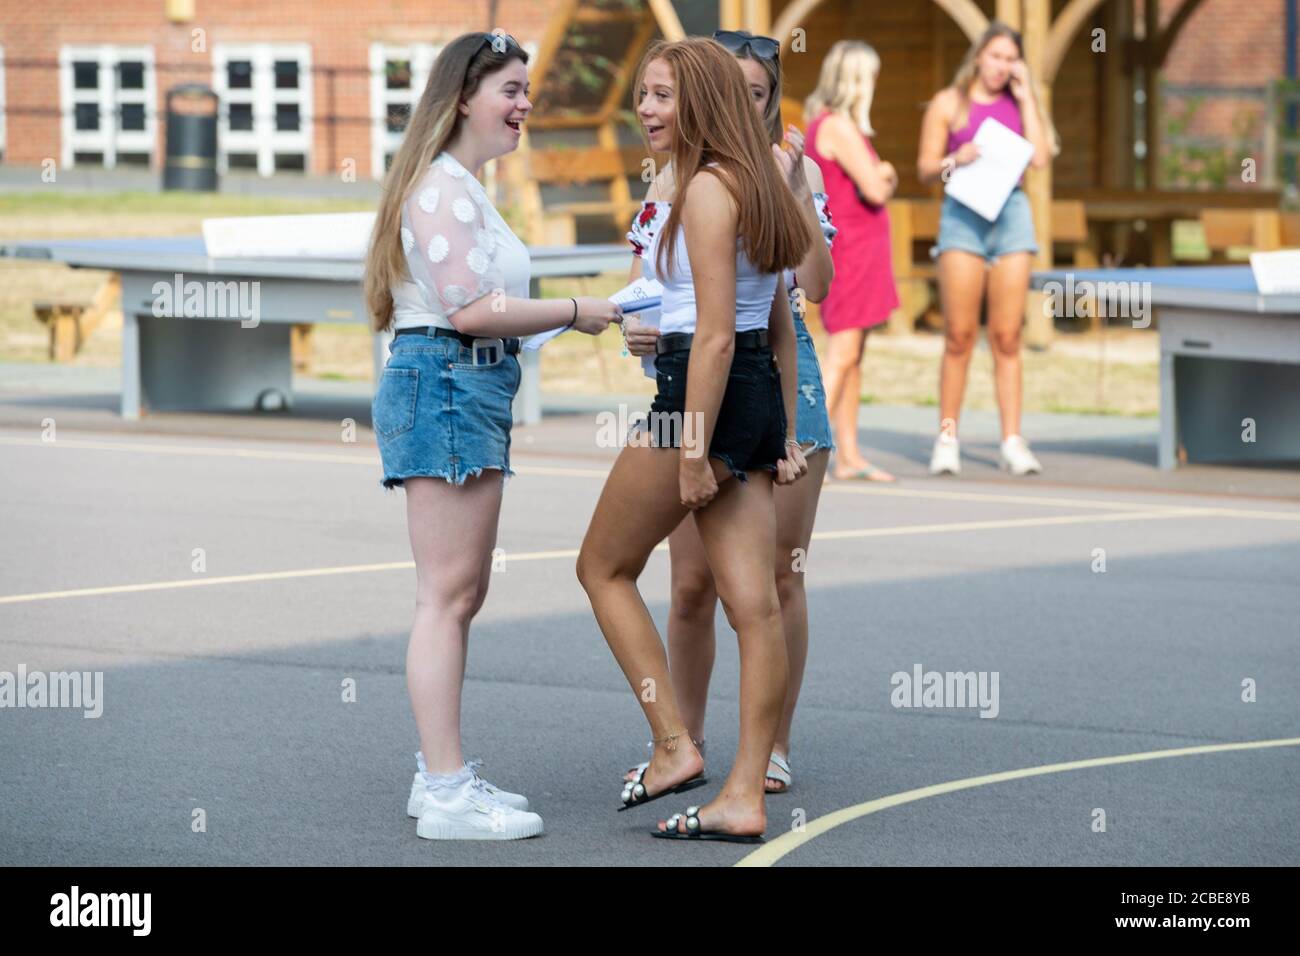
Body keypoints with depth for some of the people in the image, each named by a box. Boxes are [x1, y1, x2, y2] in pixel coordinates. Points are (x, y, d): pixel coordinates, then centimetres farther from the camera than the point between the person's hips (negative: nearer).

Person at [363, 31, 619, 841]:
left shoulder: (466, 189, 20)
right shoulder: (442, 187, -13)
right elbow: (470, 308, -21)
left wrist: (572, 316, 13)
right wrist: (576, 311, -14)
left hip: (471, 393, 11)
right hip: (445, 385, -11)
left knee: (463, 593, 14)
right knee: (448, 593, -10)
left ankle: (443, 774, 19)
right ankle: (446, 795, -10)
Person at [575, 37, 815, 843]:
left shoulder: (707, 189, -14)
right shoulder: (757, 187, 16)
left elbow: (715, 333, -19)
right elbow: (781, 331, 18)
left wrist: (694, 450, -19)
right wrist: (785, 437, 20)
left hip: (702, 393, -9)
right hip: (757, 397, 9)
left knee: (604, 568, 8)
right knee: (755, 603, 4)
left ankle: (675, 746, 3)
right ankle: (746, 796, 4)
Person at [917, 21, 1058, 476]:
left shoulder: (1019, 105, 15)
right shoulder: (948, 103, 8)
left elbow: (1040, 158, 1)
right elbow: (925, 168, 5)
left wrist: (1025, 97, 2)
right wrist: (956, 159, -16)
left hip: (1011, 212, 2)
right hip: (963, 215, -2)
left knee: (1007, 337, -1)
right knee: (960, 335, -8)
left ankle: (1012, 443, -2)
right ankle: (947, 439, -1)